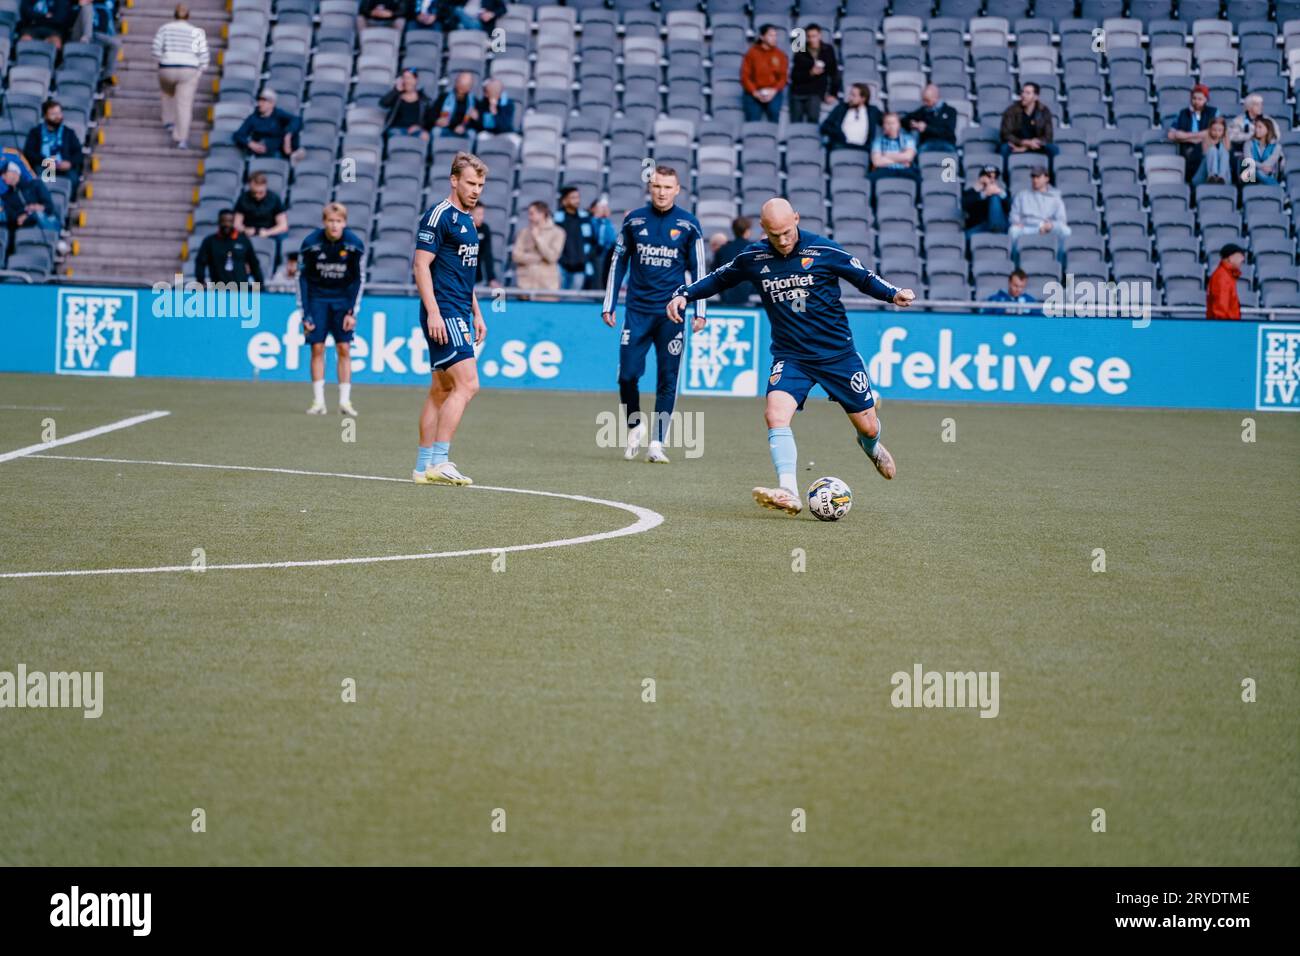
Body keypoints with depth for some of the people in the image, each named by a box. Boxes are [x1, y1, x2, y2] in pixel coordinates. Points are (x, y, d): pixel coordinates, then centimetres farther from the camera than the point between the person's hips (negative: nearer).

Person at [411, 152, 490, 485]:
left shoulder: (467, 221, 18)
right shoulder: (439, 216, -11)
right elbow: (421, 264, -16)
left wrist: (476, 315, 24)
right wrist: (433, 312, -21)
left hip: (459, 316, 10)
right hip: (442, 315, -10)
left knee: (442, 390, 9)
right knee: (467, 384, -16)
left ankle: (424, 466, 12)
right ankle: (438, 462, -17)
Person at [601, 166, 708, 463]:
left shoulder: (689, 225, 1)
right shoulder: (633, 220, 4)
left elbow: (697, 269, 6)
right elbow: (619, 262, 11)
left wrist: (699, 312, 1)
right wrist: (609, 305, 8)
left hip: (671, 313, -1)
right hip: (637, 310, 1)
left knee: (667, 379, -1)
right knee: (627, 374, -5)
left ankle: (656, 444, 5)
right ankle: (634, 426, 20)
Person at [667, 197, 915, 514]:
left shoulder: (825, 251, -11)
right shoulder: (752, 258, -4)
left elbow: (864, 278, -1)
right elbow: (718, 279, 13)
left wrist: (893, 294, -18)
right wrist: (684, 294, 0)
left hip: (838, 353, -1)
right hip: (790, 356, 1)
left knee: (867, 427, 8)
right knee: (776, 413, -27)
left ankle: (871, 446, 48)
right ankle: (789, 494, -31)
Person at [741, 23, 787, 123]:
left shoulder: (780, 54, 5)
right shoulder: (752, 53, -2)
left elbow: (783, 76, 4)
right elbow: (745, 76, -3)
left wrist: (774, 90, -14)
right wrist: (755, 92, -14)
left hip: (773, 94, 2)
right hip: (753, 95, -2)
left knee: (774, 123, -14)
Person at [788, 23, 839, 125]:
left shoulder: (828, 50, 0)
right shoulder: (800, 53, -1)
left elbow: (834, 73, 3)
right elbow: (794, 76, -6)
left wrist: (833, 94, -2)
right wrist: (810, 73, -23)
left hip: (816, 93, -1)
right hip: (798, 92, 1)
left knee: (813, 118, -24)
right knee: (795, 123, -2)